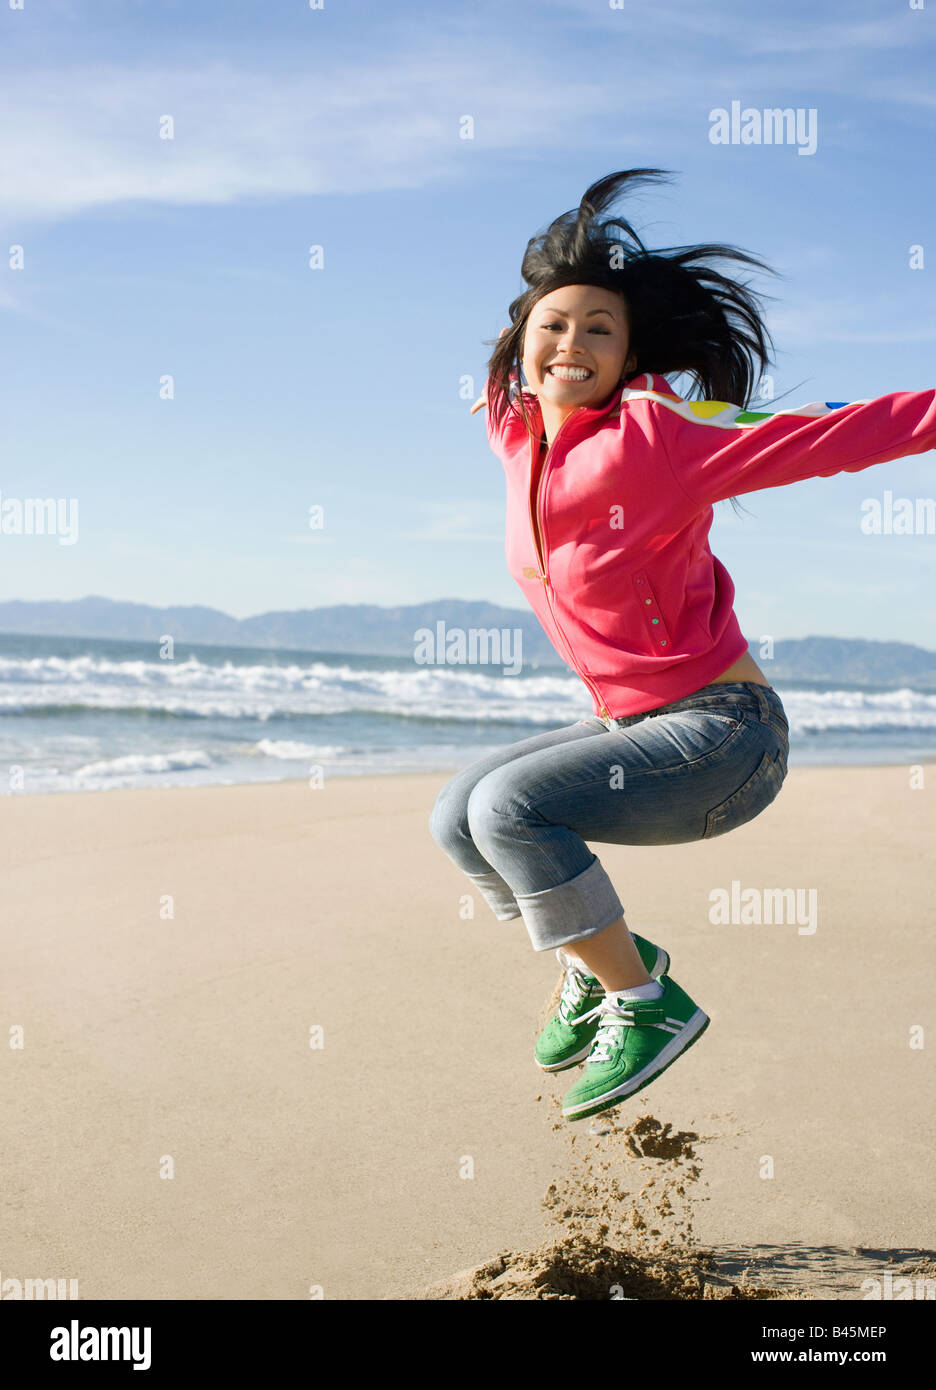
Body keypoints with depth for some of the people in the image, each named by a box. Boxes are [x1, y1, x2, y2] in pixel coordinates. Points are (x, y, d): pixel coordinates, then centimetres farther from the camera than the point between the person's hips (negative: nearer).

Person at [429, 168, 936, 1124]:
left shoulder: (649, 445, -21)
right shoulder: (517, 439, 0)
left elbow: (841, 435, -22)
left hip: (723, 734, -8)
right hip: (630, 722, 8)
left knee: (510, 805, -23)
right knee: (456, 819, 7)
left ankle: (645, 1003, -5)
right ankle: (596, 965, 25)